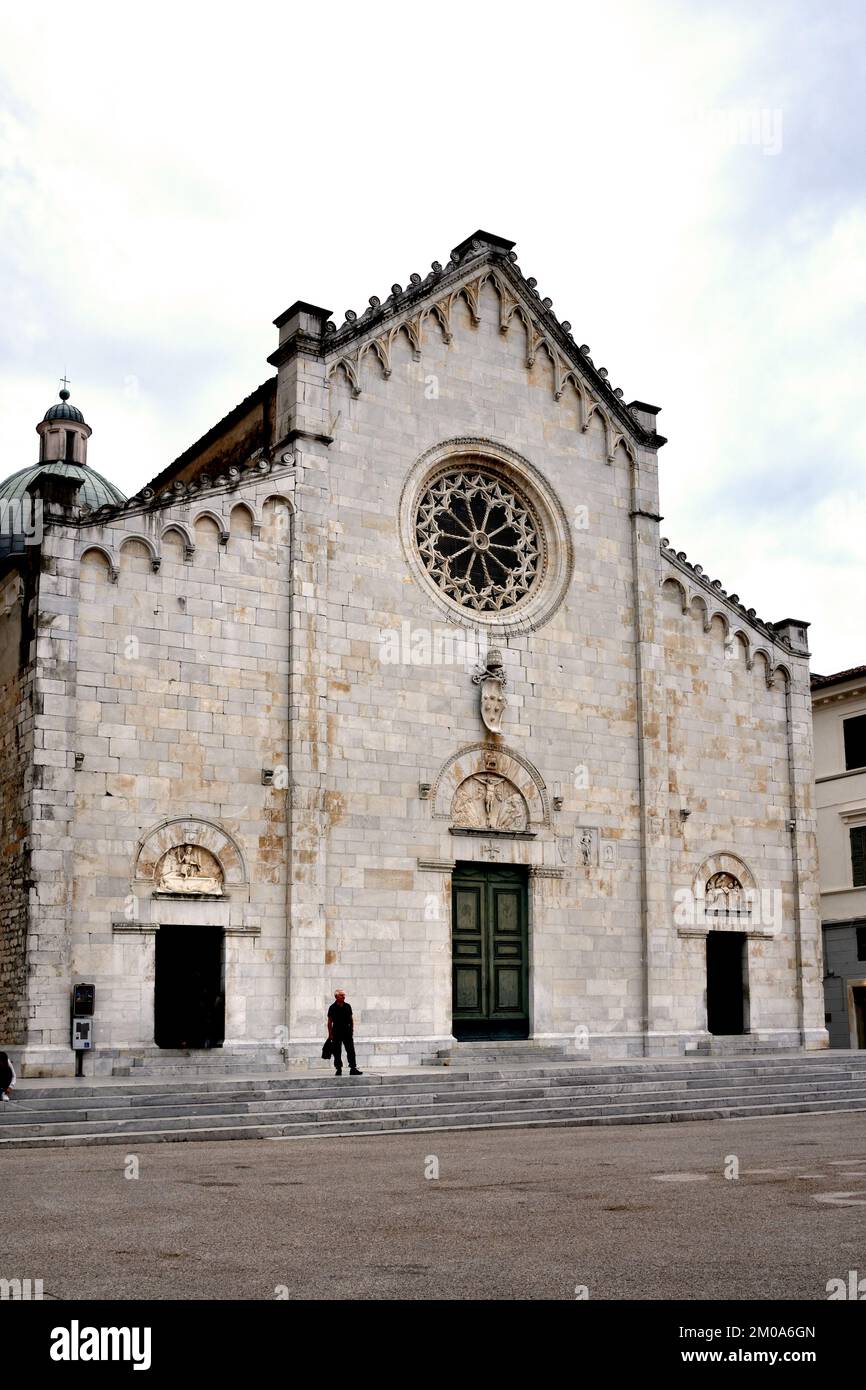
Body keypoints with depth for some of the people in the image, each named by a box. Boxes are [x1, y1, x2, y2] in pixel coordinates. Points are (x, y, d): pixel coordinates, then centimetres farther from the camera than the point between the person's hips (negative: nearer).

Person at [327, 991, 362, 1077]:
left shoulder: (348, 1006, 6)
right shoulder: (333, 1007, -4)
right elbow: (330, 1021, -2)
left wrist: (352, 1030, 9)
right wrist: (330, 1034, -5)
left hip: (347, 1030, 3)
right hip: (337, 1031, -3)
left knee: (351, 1051, -2)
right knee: (337, 1052, 3)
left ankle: (353, 1069, -2)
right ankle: (338, 1069, 12)